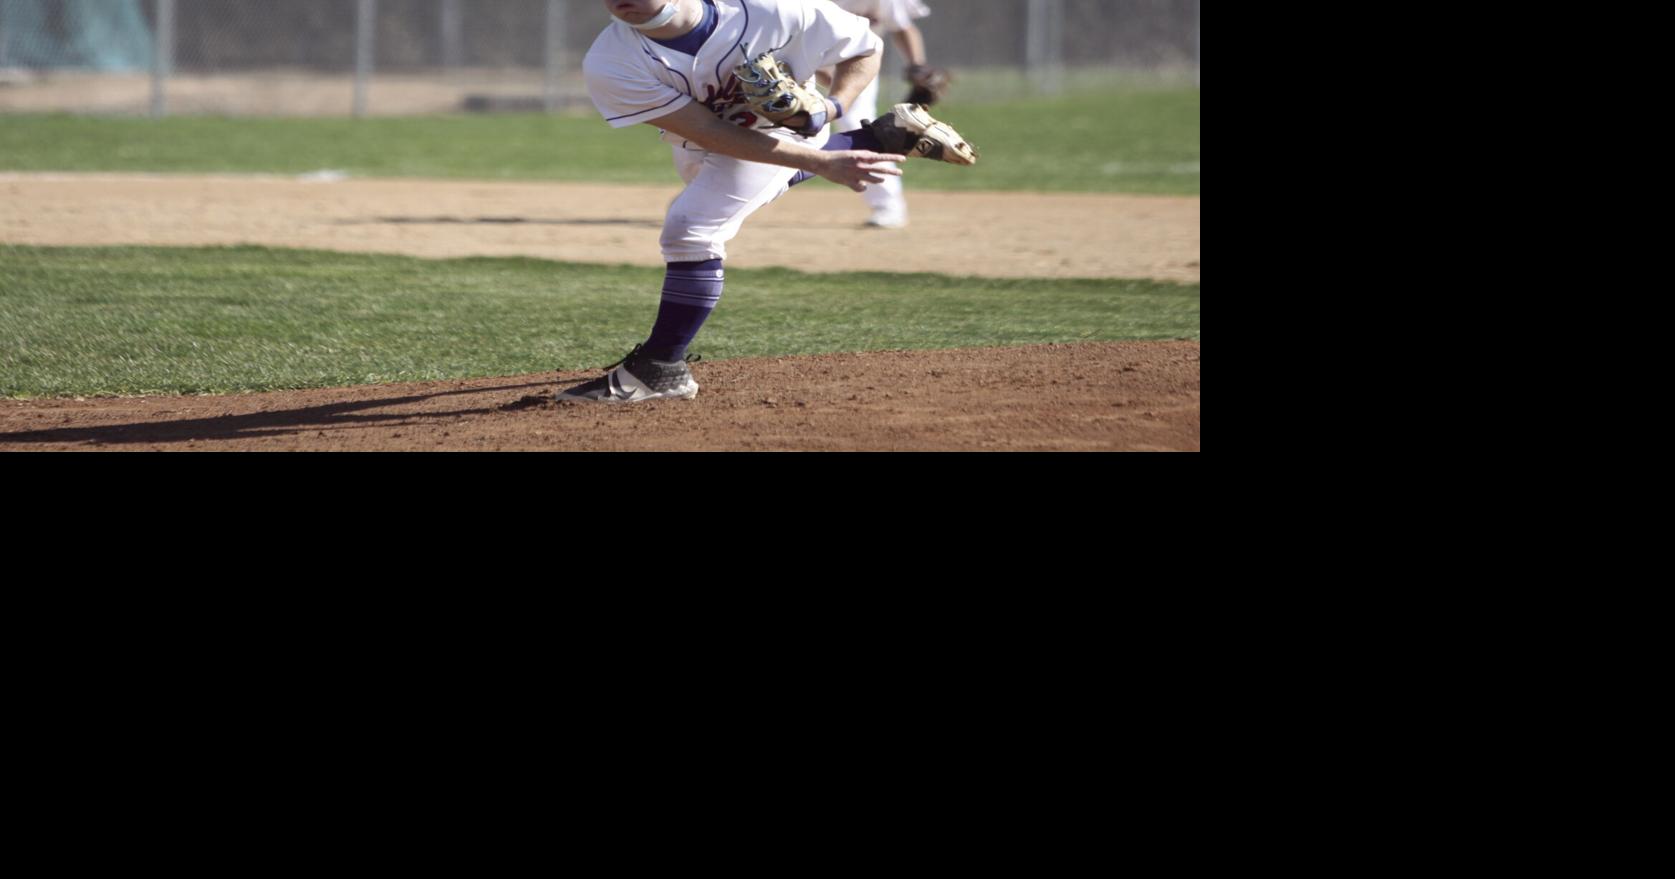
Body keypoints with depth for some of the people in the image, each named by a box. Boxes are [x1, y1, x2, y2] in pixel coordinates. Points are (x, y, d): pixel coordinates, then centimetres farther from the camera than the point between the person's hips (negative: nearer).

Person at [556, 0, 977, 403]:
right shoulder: (611, 64, -36)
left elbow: (864, 47, -17)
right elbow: (714, 136, -35)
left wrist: (832, 107, -34)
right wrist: (823, 164, -39)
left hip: (783, 128, -4)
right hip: (700, 152, 4)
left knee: (691, 230, -22)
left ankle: (661, 372, -10)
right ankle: (884, 139, 48)